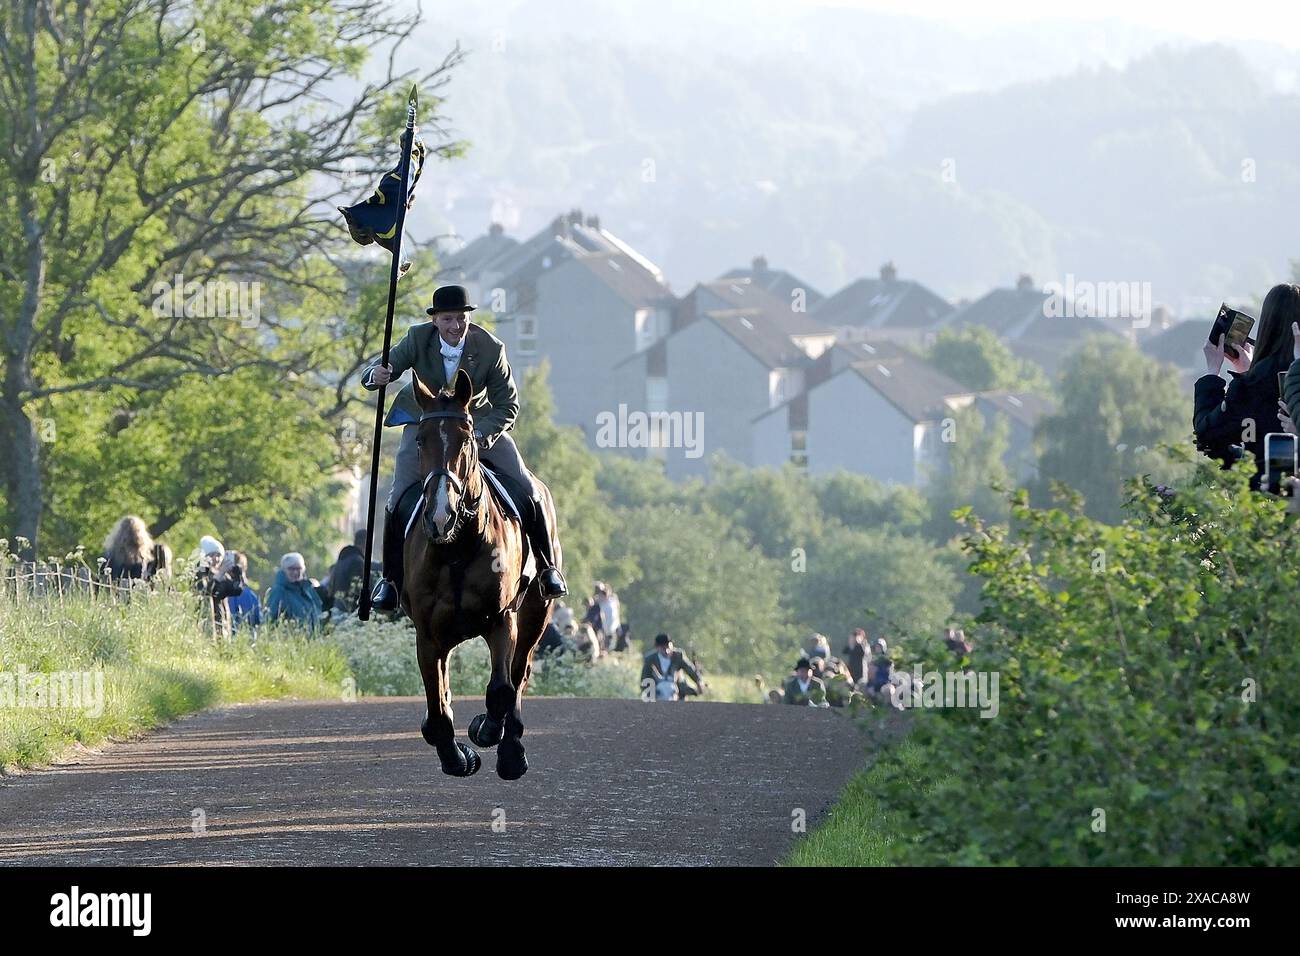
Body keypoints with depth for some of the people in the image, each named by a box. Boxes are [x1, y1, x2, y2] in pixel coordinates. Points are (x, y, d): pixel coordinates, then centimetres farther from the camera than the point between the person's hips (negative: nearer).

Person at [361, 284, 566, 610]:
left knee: (527, 490, -9)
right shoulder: (418, 339, -18)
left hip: (479, 424, 0)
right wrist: (376, 375, -39)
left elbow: (508, 406, -12)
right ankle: (391, 577, 4)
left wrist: (478, 436, -28)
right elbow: (374, 374, -12)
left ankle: (547, 566, 10)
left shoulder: (491, 349, -20)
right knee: (399, 498, -14)